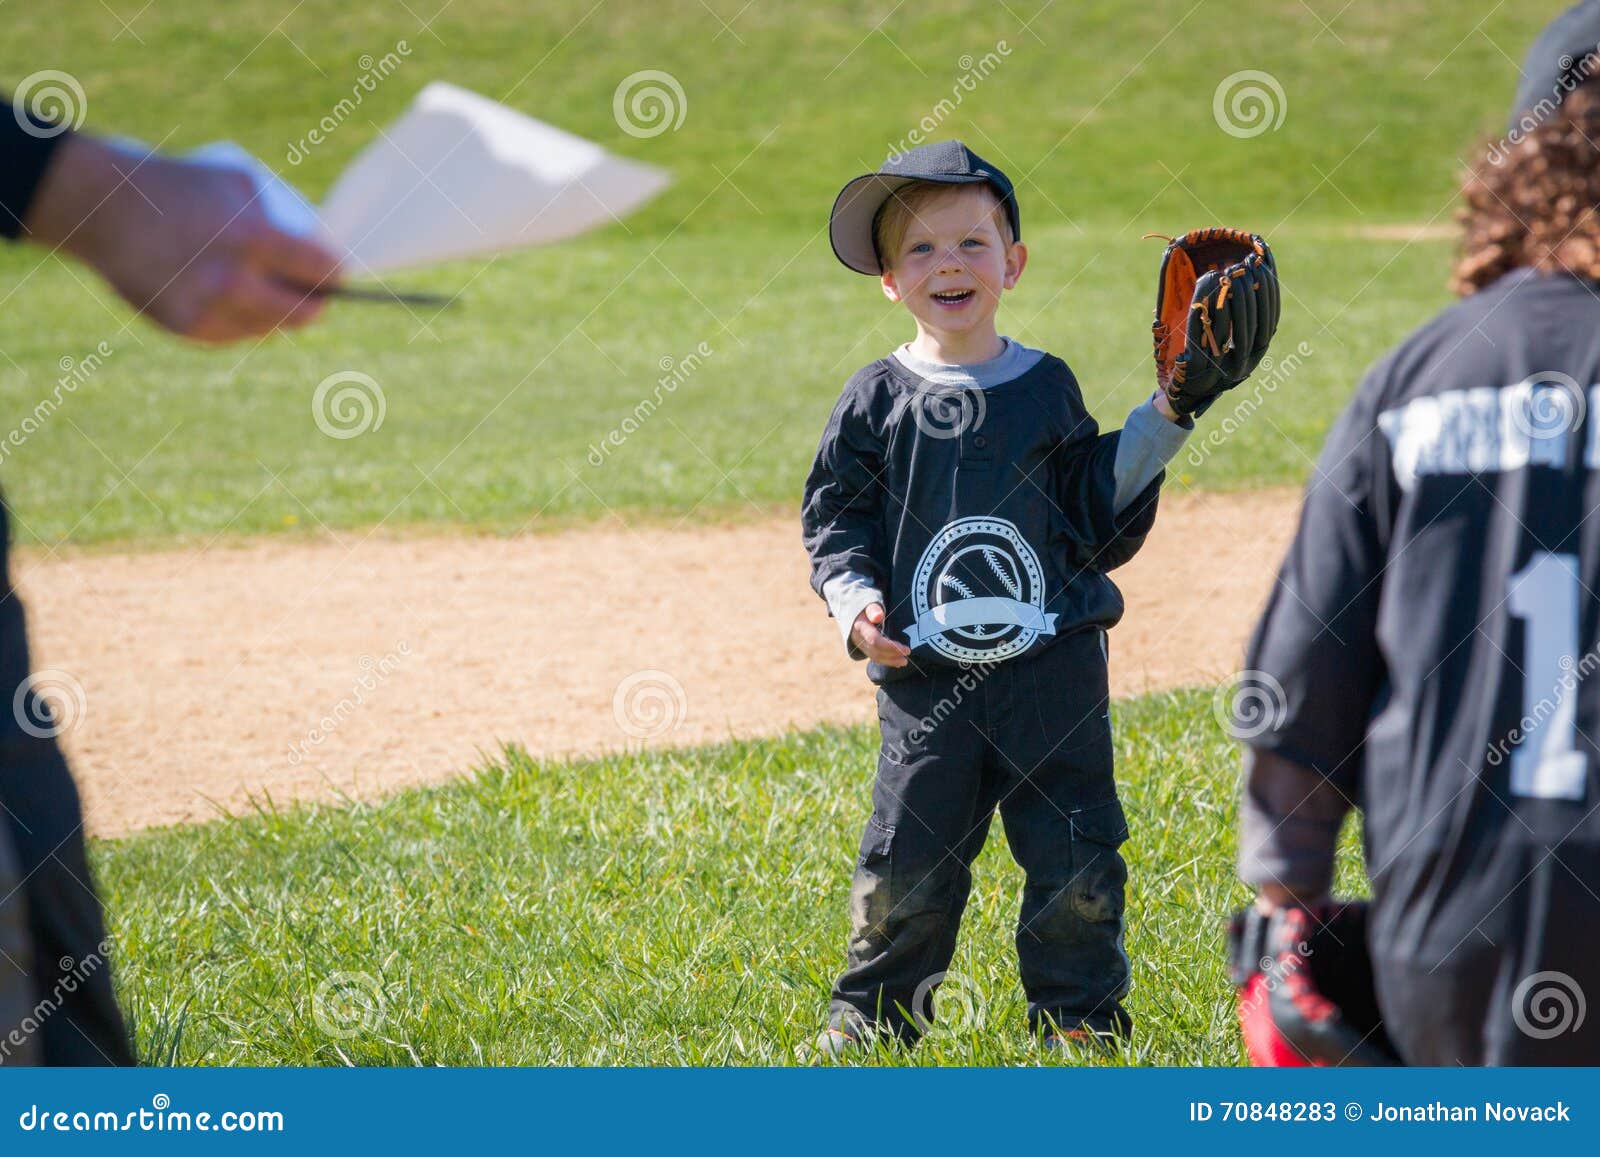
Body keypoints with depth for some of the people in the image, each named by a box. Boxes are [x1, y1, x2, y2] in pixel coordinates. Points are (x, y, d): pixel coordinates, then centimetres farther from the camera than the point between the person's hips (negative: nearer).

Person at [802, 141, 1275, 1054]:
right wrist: (857, 604, -12)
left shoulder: (1047, 388, 5)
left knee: (1076, 853, 4)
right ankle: (878, 1008, 21)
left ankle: (1079, 1011, 19)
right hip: (926, 675, -1)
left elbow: (1100, 522, 7)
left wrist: (1160, 426, 1)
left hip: (1053, 666, 1)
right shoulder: (877, 401, 2)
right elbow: (835, 523, 5)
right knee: (907, 855, 3)